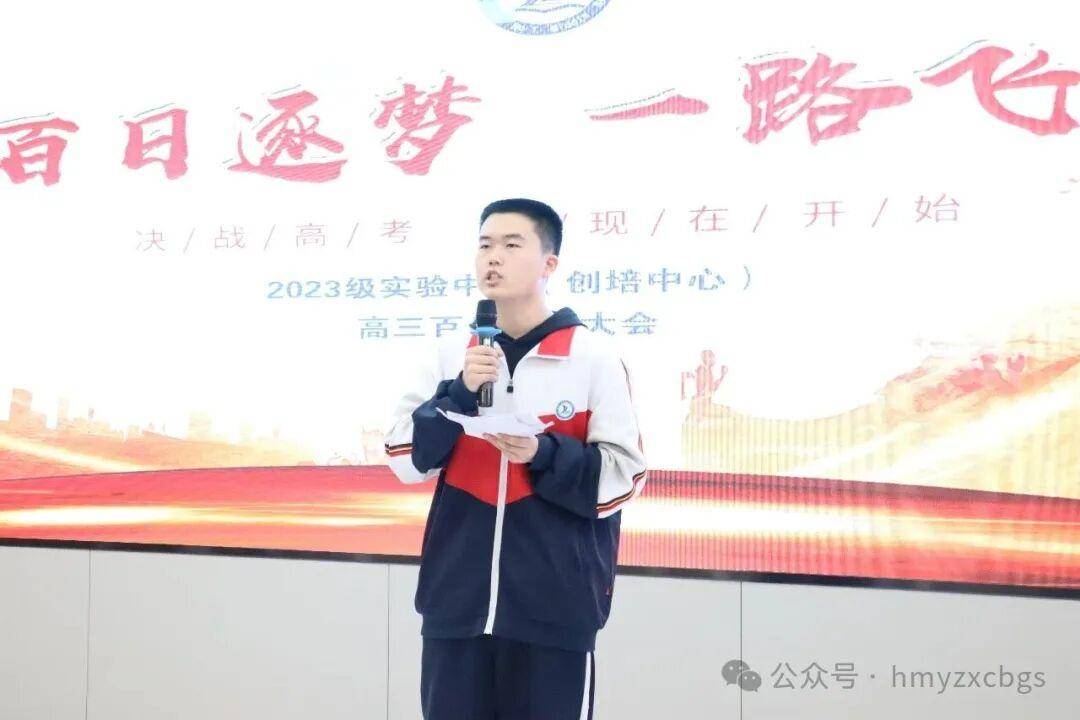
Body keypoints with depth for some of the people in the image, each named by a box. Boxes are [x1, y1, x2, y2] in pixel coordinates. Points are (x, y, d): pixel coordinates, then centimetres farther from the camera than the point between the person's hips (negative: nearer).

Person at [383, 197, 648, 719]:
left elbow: (623, 477, -3)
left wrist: (543, 454, -19)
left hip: (555, 604, -3)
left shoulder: (595, 356, -3)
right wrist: (460, 393, -11)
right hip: (456, 598, 3)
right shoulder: (451, 353, 7)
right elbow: (406, 461, 3)